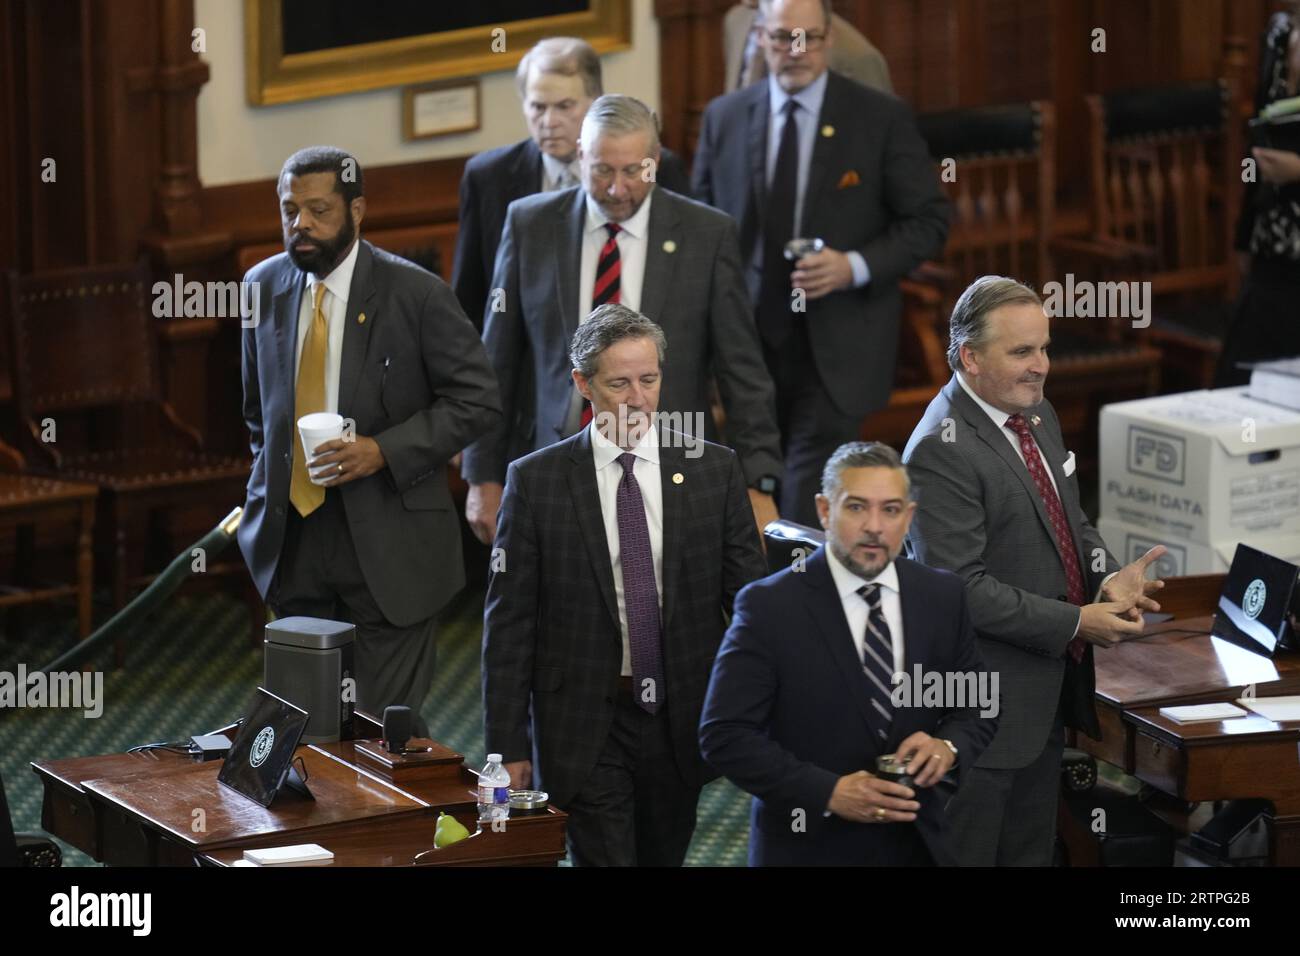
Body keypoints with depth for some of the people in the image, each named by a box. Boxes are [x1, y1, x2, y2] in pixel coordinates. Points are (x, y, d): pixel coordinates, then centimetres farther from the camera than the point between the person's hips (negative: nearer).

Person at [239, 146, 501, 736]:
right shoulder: (264, 286, 6)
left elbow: (478, 399, -8)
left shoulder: (415, 294, -10)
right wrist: (267, 484, 13)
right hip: (295, 536, 5)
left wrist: (384, 451, -18)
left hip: (388, 540, -5)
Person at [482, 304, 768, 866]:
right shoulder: (536, 480, -3)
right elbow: (509, 624, -2)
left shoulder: (714, 470, 2)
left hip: (681, 722, 2)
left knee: (664, 859, 13)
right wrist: (508, 746, -4)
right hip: (585, 728, -2)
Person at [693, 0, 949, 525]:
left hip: (838, 346, -4)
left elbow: (928, 221, -2)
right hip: (750, 338, 4)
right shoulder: (724, 118, 5)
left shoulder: (881, 117, -4)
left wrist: (855, 266, -18)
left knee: (810, 497, -12)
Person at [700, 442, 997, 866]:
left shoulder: (944, 597, -1)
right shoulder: (769, 607, -13)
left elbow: (979, 705, 8)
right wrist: (828, 792, -24)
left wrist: (949, 747, -14)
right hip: (810, 846, -3)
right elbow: (724, 735, -15)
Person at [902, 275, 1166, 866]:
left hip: (1049, 685, 9)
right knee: (968, 853, 2)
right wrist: (1076, 624, -21)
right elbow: (962, 588, -24)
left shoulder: (1038, 416, 7)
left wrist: (1107, 576, -5)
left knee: (1032, 850, 18)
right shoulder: (942, 451, -22)